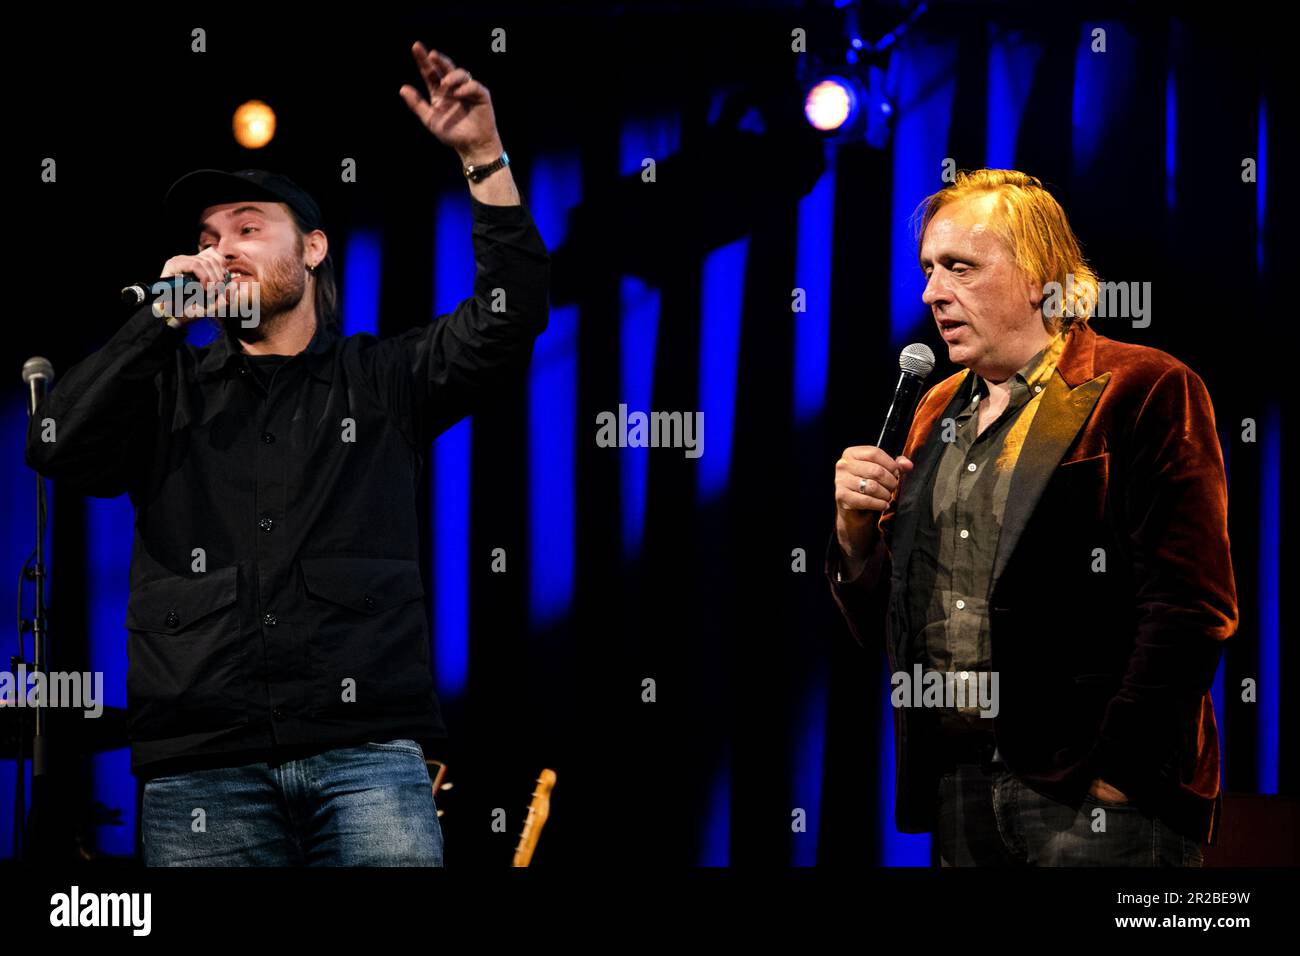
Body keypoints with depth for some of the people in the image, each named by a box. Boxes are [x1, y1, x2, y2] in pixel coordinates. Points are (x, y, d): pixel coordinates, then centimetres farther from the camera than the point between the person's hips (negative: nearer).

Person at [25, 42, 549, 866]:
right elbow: (57, 449, 3)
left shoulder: (382, 379, 17)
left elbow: (508, 319, 4)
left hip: (364, 747, -1)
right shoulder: (171, 389, 19)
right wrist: (163, 319, 0)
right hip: (201, 761, 1)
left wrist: (483, 157, -5)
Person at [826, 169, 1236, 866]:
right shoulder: (936, 414, 17)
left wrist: (1118, 777, -17)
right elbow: (881, 628, 19)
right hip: (957, 798, 6)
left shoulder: (1144, 391, -5)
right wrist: (855, 528, 1)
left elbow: (1191, 606, -14)